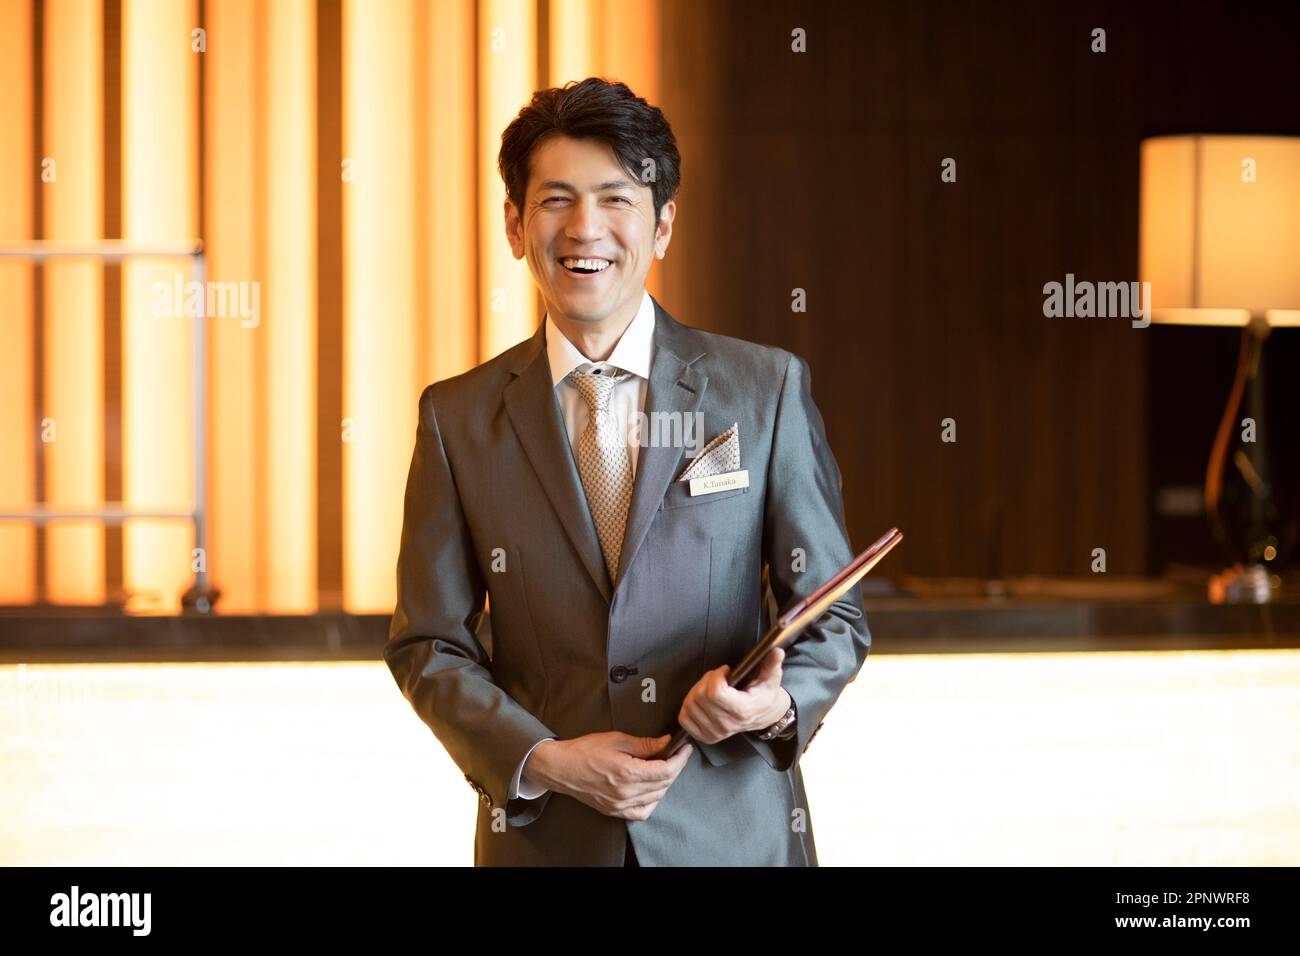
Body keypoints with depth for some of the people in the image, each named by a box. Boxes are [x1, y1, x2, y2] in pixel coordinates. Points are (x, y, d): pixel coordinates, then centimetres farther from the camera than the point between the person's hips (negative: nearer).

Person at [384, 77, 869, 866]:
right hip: (544, 839, 0)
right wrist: (544, 762, -11)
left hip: (735, 833, 0)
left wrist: (779, 703, -17)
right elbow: (428, 645, 3)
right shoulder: (459, 418, 2)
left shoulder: (768, 389, 0)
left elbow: (833, 614, 2)